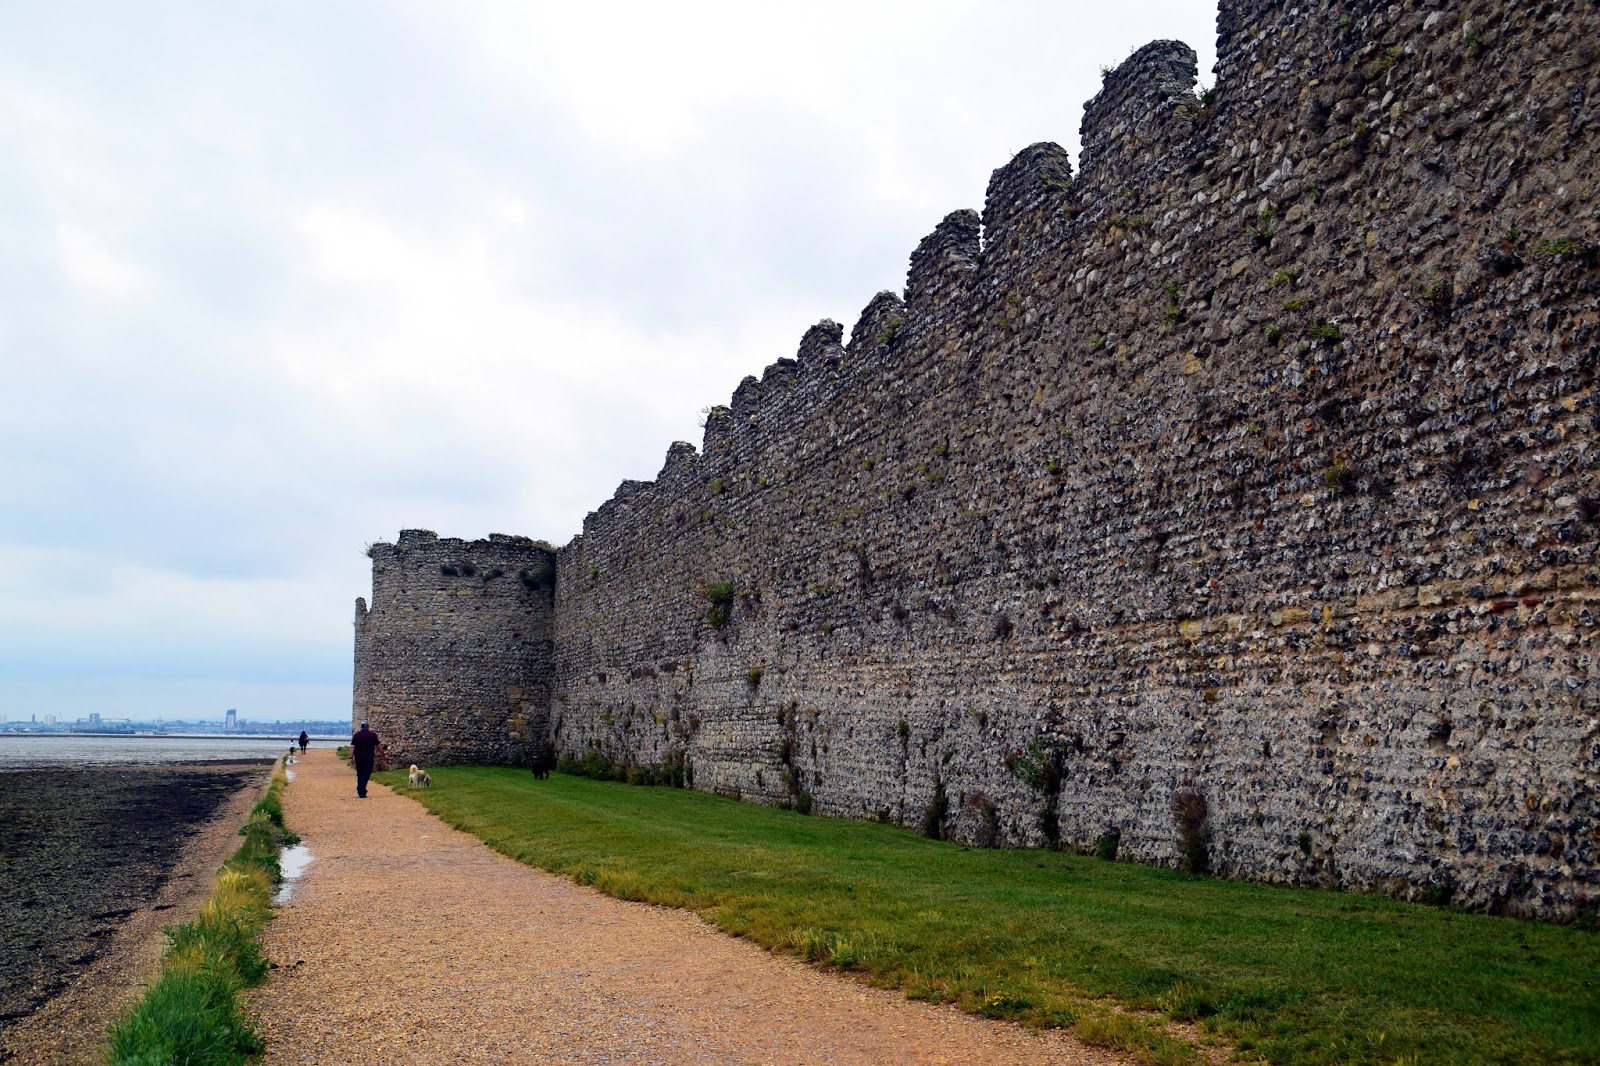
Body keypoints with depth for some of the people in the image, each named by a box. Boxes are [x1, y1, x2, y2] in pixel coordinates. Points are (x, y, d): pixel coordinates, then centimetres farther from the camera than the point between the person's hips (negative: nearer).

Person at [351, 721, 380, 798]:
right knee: (366, 774, -3)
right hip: (369, 759, -2)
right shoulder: (373, 735, 1)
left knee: (359, 775, 13)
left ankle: (360, 791, 20)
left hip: (358, 758, 2)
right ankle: (362, 792, -15)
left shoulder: (356, 735, 3)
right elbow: (378, 746, 6)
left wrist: (351, 757, -4)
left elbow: (352, 747, -4)